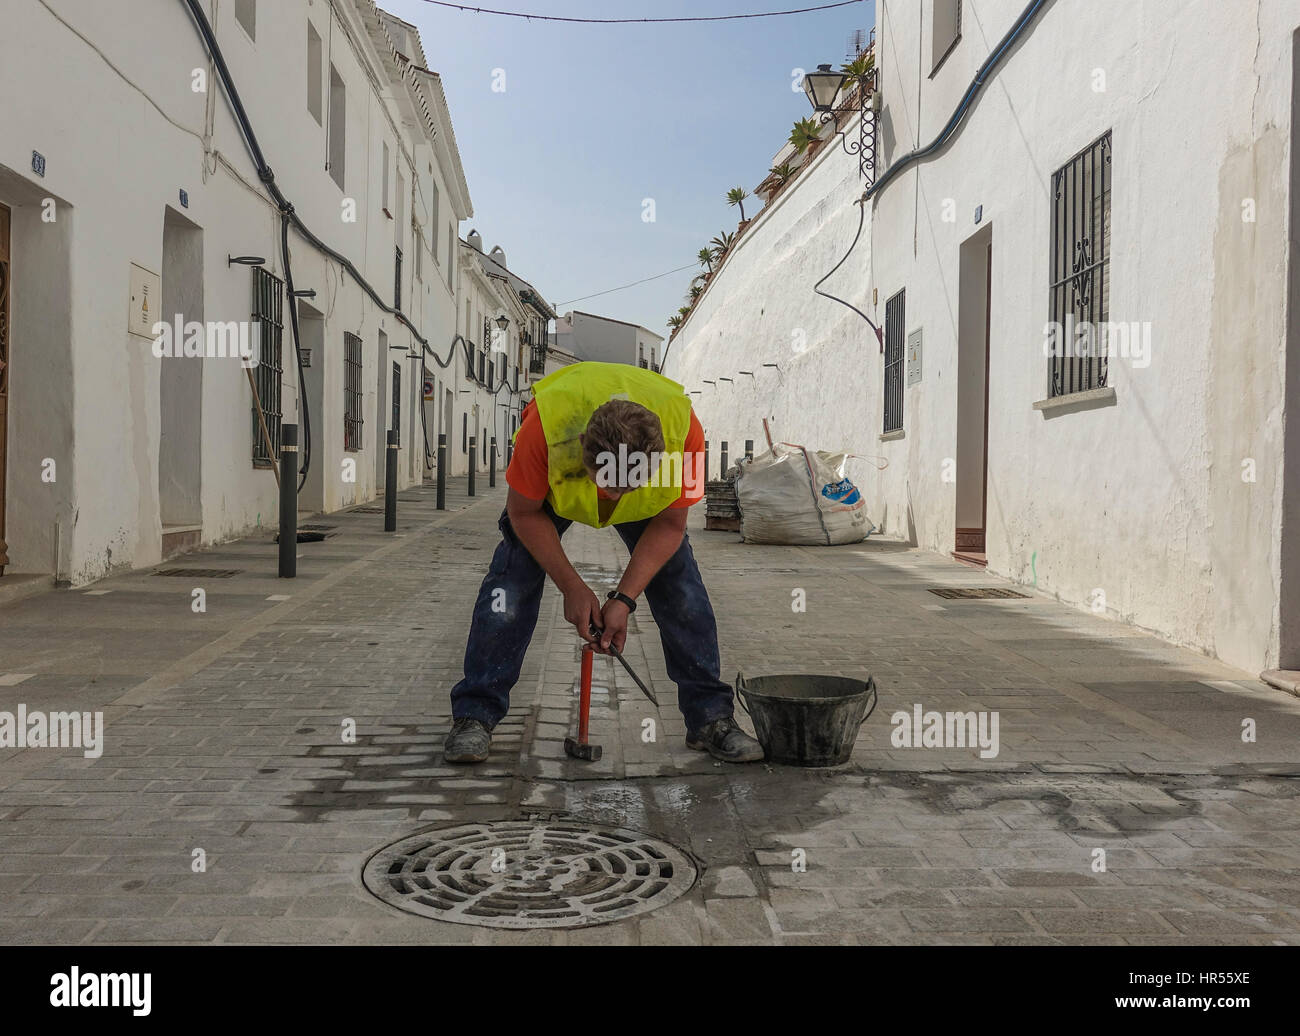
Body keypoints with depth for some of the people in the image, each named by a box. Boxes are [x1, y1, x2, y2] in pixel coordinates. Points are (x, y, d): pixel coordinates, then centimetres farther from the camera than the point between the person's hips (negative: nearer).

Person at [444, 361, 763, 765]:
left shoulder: (683, 431, -39)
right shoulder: (544, 426, -43)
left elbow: (669, 525, -21)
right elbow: (525, 513, -23)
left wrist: (624, 599, -27)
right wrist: (573, 587, -25)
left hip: (649, 498, 1)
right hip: (552, 487, -1)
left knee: (681, 586, -9)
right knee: (511, 581, -14)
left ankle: (711, 716, 4)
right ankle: (474, 715, -2)